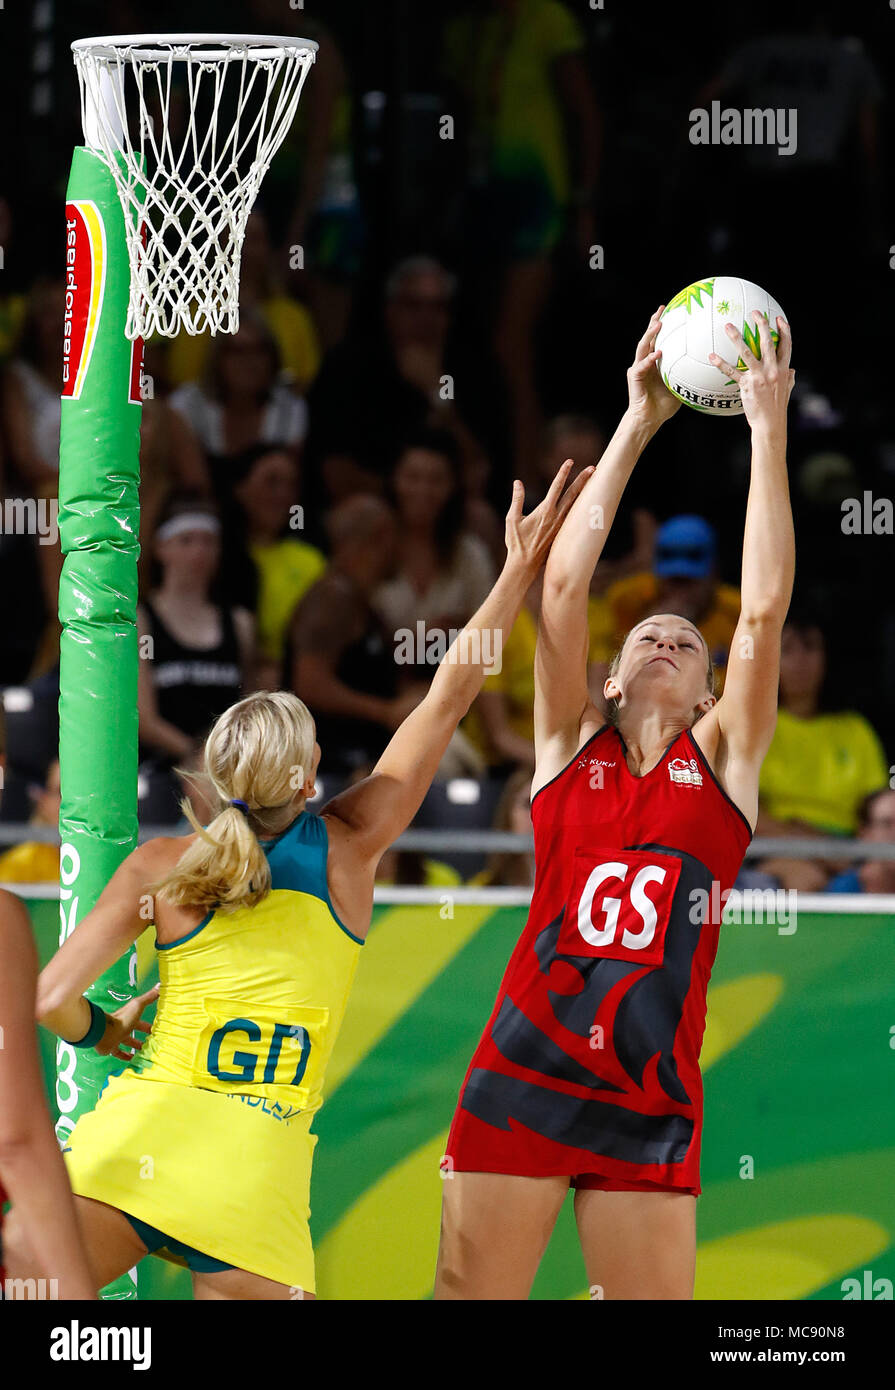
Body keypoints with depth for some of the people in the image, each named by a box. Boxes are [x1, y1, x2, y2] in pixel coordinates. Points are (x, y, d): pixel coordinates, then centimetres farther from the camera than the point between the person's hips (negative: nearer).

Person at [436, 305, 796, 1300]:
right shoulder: (571, 744, 10)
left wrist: (769, 429, -2)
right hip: (521, 1081, 0)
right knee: (469, 1294, -2)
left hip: (652, 1099, 0)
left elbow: (765, 610, 0)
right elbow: (561, 587, 2)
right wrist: (636, 425, 1)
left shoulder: (723, 761, 9)